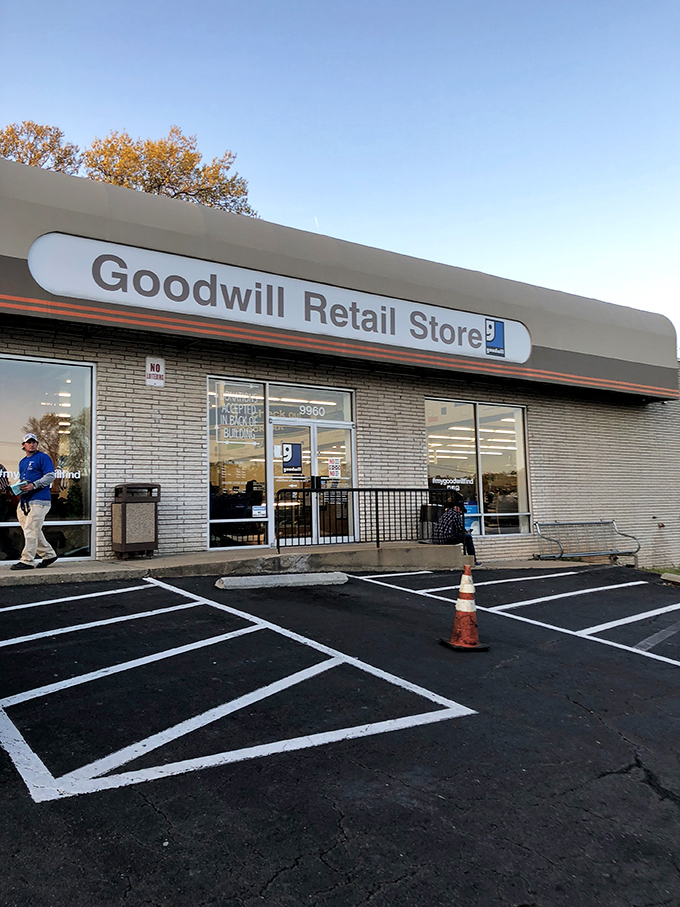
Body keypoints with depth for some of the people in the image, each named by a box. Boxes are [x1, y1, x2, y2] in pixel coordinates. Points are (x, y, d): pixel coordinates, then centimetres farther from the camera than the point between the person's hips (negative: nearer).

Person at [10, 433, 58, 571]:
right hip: (24, 501, 8)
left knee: (31, 530, -11)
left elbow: (50, 476, -10)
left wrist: (33, 485, -19)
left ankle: (27, 560, -8)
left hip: (39, 500, -8)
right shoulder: (22, 462, 22)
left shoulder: (43, 457, -1)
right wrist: (19, 487, 6)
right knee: (34, 531, 10)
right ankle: (49, 554, 21)